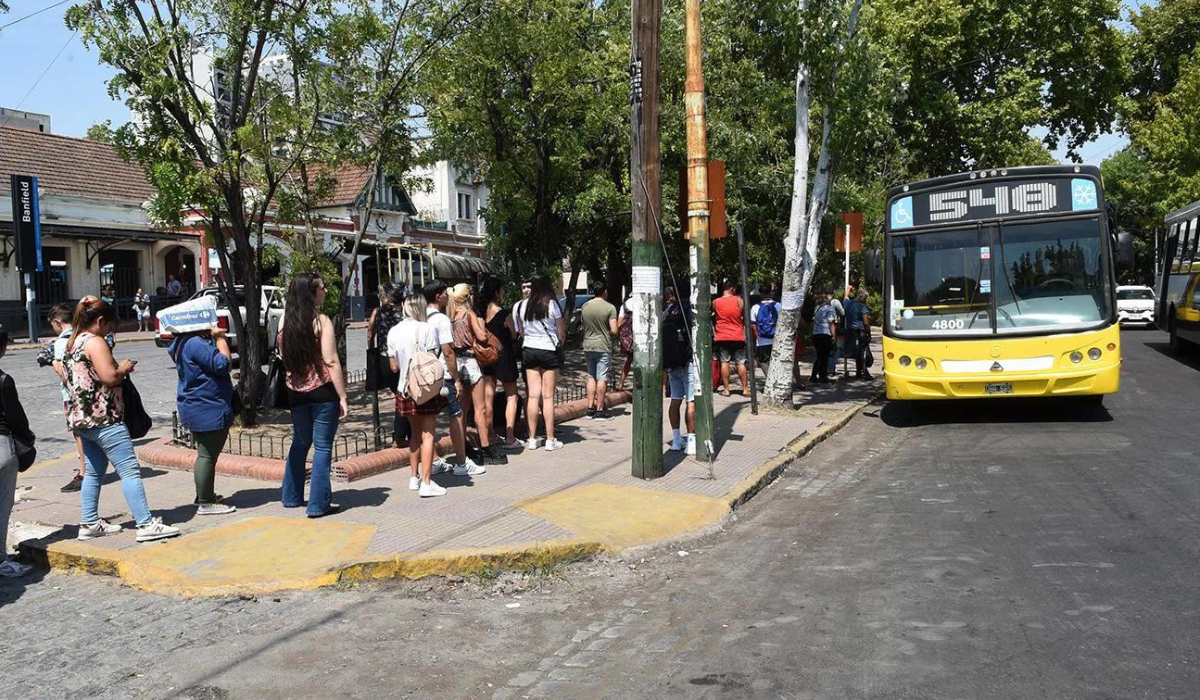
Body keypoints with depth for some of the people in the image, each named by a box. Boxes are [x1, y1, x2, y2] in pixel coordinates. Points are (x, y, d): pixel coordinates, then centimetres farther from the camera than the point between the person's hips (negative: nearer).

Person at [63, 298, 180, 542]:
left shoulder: (72, 343, 15)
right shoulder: (95, 342, -13)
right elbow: (109, 377, -22)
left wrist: (118, 368, 15)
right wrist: (124, 368, -2)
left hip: (82, 418, 10)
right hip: (103, 418, -10)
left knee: (93, 472, 17)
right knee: (130, 470, -9)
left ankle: (89, 524, 21)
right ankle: (146, 524, -12)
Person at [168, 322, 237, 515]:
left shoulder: (182, 343, 11)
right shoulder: (196, 344, -22)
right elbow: (223, 364, -23)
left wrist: (215, 337, 9)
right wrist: (220, 338, -13)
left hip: (198, 407, 11)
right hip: (207, 409, -11)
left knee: (206, 454, 21)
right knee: (207, 455, -5)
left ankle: (204, 495, 32)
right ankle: (205, 503, -1)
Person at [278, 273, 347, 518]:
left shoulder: (285, 320, 5)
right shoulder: (321, 321, -11)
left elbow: (283, 357, 13)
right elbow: (331, 362, -15)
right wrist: (342, 397, -12)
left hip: (295, 392, 6)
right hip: (322, 391, -6)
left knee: (300, 442, 21)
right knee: (322, 447, 1)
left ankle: (292, 496, 30)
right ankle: (318, 504, 3)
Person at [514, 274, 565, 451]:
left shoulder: (521, 306, 1)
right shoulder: (551, 305, -9)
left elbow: (519, 331, 7)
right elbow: (561, 333, -2)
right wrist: (559, 344, 16)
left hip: (529, 350, 3)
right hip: (549, 350, -3)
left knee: (533, 395, 7)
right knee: (548, 397, 1)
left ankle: (532, 439, 10)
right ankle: (550, 440, 4)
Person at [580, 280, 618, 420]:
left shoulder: (585, 306, 3)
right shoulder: (610, 308, -10)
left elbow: (584, 326, 12)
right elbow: (614, 331, -12)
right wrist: (605, 332, 7)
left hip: (588, 346, 4)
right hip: (603, 347, -4)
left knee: (591, 377, 14)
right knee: (601, 378, 1)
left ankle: (590, 408, 12)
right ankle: (600, 410, 2)